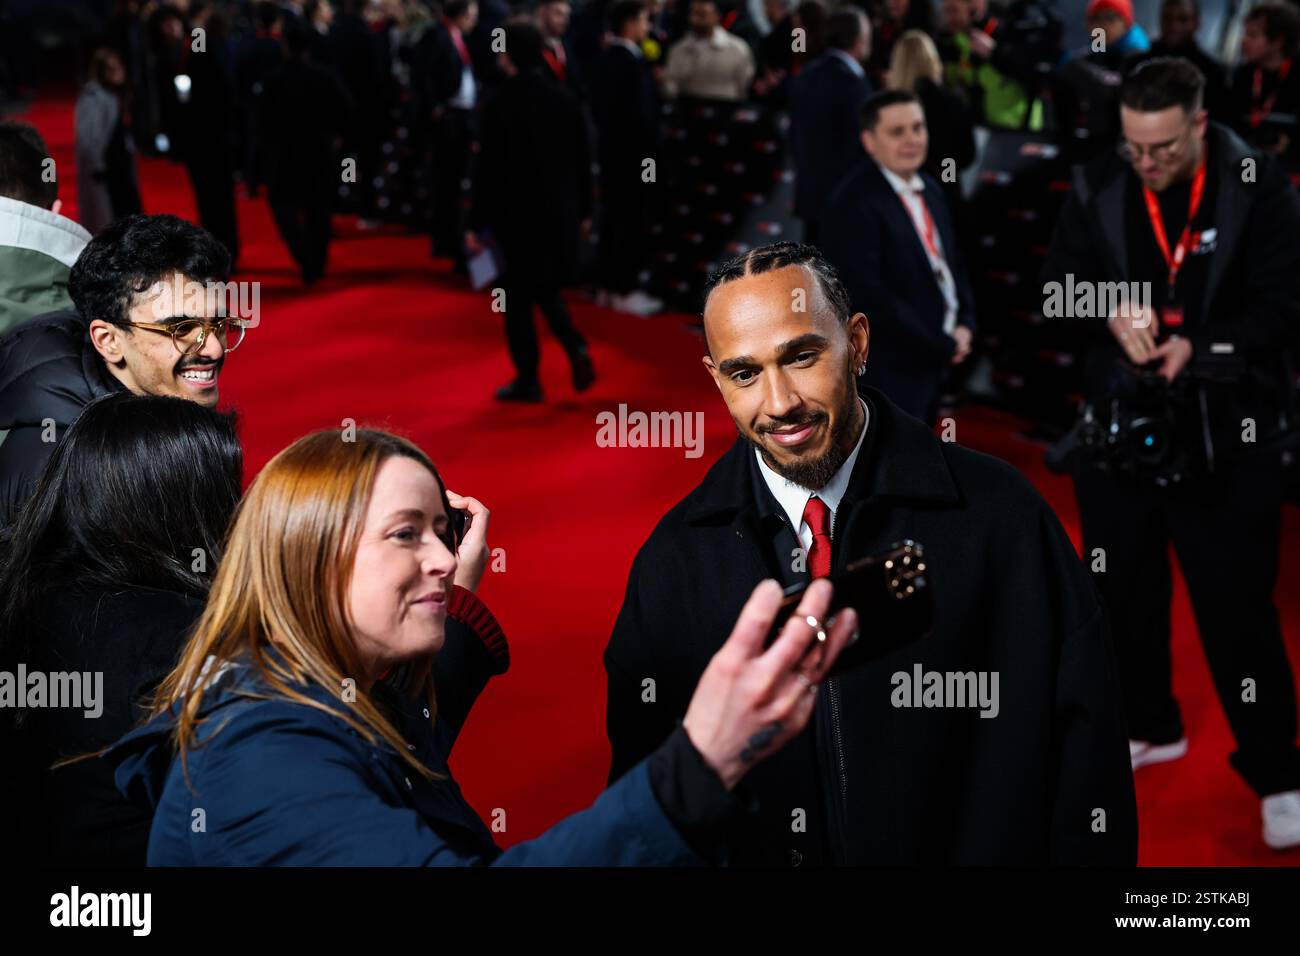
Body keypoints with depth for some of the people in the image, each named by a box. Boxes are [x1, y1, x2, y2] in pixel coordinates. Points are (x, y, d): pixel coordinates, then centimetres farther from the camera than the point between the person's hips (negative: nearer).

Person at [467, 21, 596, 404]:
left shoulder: (500, 104, -14)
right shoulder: (565, 98, 0)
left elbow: (487, 167, -12)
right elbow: (582, 159, 5)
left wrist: (477, 224, -7)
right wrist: (583, 211, 16)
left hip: (516, 214, -5)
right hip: (561, 211, 5)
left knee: (517, 298, 8)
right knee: (547, 289, 21)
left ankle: (528, 380, 11)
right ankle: (576, 348, -1)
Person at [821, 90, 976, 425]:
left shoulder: (928, 189, 9)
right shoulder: (854, 204, -21)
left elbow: (953, 260, 19)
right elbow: (868, 297, -25)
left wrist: (965, 325, 1)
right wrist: (944, 346, -16)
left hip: (928, 363, 9)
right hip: (885, 373, -9)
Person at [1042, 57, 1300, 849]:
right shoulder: (1098, 188, -1)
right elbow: (1058, 285, 5)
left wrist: (1199, 347, -21)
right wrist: (1111, 315, -15)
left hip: (1226, 431, -4)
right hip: (1119, 420, 4)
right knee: (1124, 588, 16)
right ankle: (1150, 726, 38)